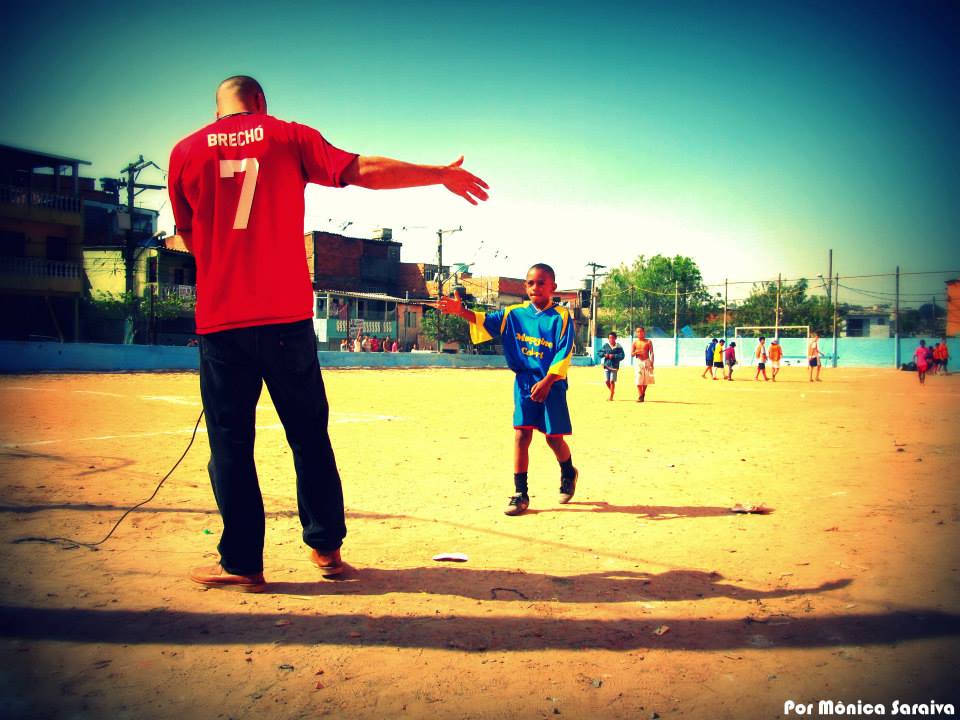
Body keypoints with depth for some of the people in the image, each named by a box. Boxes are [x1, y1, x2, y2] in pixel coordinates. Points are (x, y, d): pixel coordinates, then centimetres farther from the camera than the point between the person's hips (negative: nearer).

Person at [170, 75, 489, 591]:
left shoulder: (186, 152, 10)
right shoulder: (289, 137, 7)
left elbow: (189, 236, 19)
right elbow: (366, 171, 0)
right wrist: (442, 175, 8)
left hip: (219, 320, 1)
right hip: (286, 317, 0)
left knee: (230, 443, 7)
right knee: (309, 435, 11)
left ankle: (242, 564, 10)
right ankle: (326, 546, 19)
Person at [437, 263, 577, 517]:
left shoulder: (561, 317, -7)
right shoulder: (515, 313, 4)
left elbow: (564, 354, -13)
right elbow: (485, 321, -7)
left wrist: (546, 382, -21)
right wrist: (460, 311, -24)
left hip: (551, 384, -3)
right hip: (524, 382, 3)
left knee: (554, 437, 5)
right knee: (521, 434, -2)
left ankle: (568, 473, 36)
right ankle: (520, 493, 6)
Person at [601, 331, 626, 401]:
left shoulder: (618, 347, -2)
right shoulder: (605, 345, 5)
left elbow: (622, 355, -8)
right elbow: (600, 352, 10)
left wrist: (614, 356, -17)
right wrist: (604, 354, -9)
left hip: (614, 366, -3)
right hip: (606, 366, 3)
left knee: (612, 381, -5)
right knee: (607, 381, 2)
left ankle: (611, 396, 7)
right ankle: (612, 392, 30)